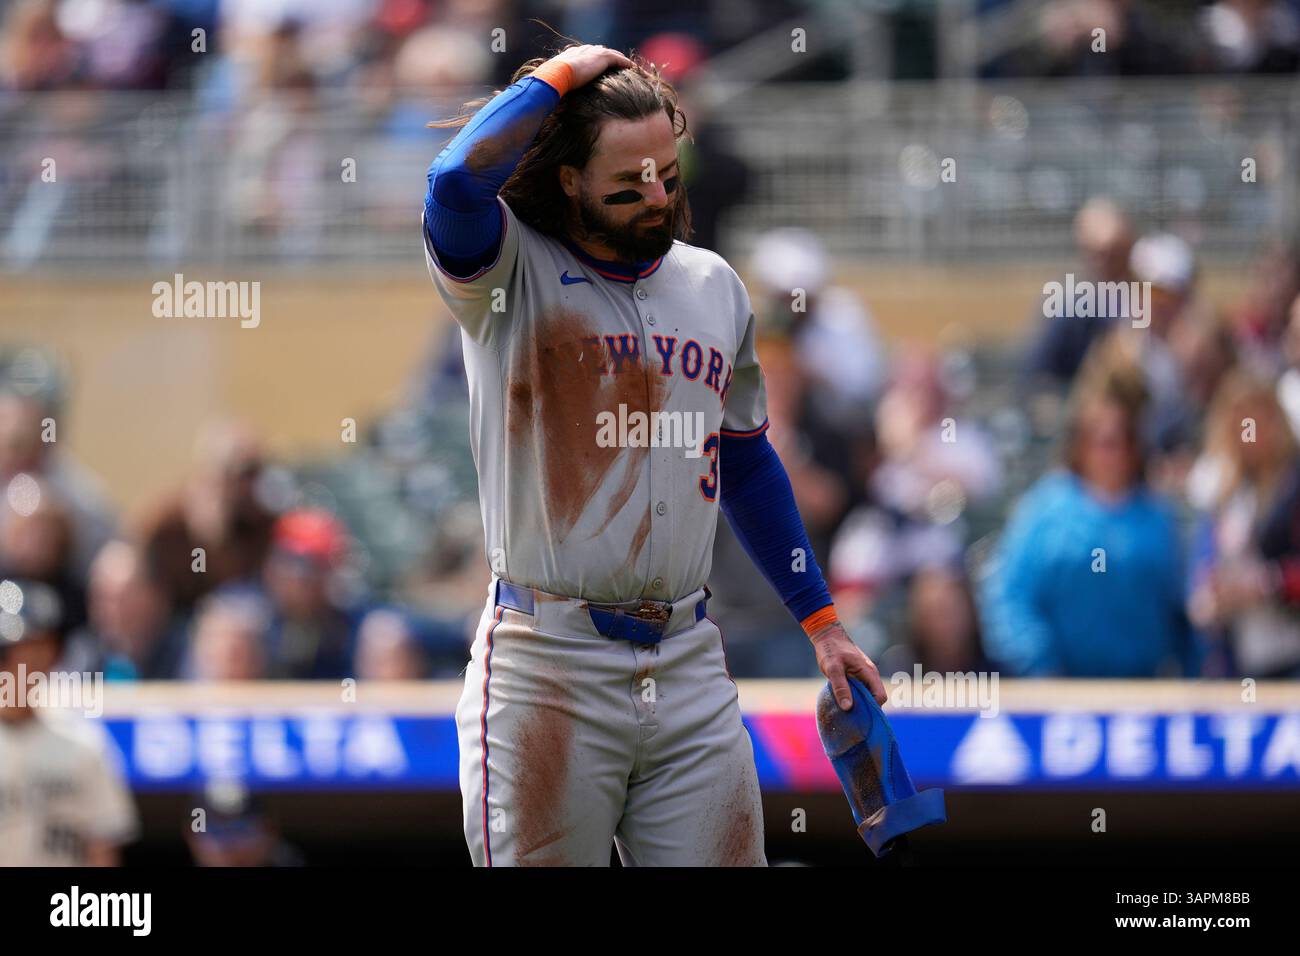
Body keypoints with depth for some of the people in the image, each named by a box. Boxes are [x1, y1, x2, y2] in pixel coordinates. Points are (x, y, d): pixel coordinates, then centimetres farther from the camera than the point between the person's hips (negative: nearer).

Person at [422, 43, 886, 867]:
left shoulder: (713, 287, 14)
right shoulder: (511, 274, -3)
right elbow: (458, 182, -27)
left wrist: (820, 620, 23)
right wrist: (558, 77, -11)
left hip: (689, 668, 5)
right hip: (548, 673, -5)